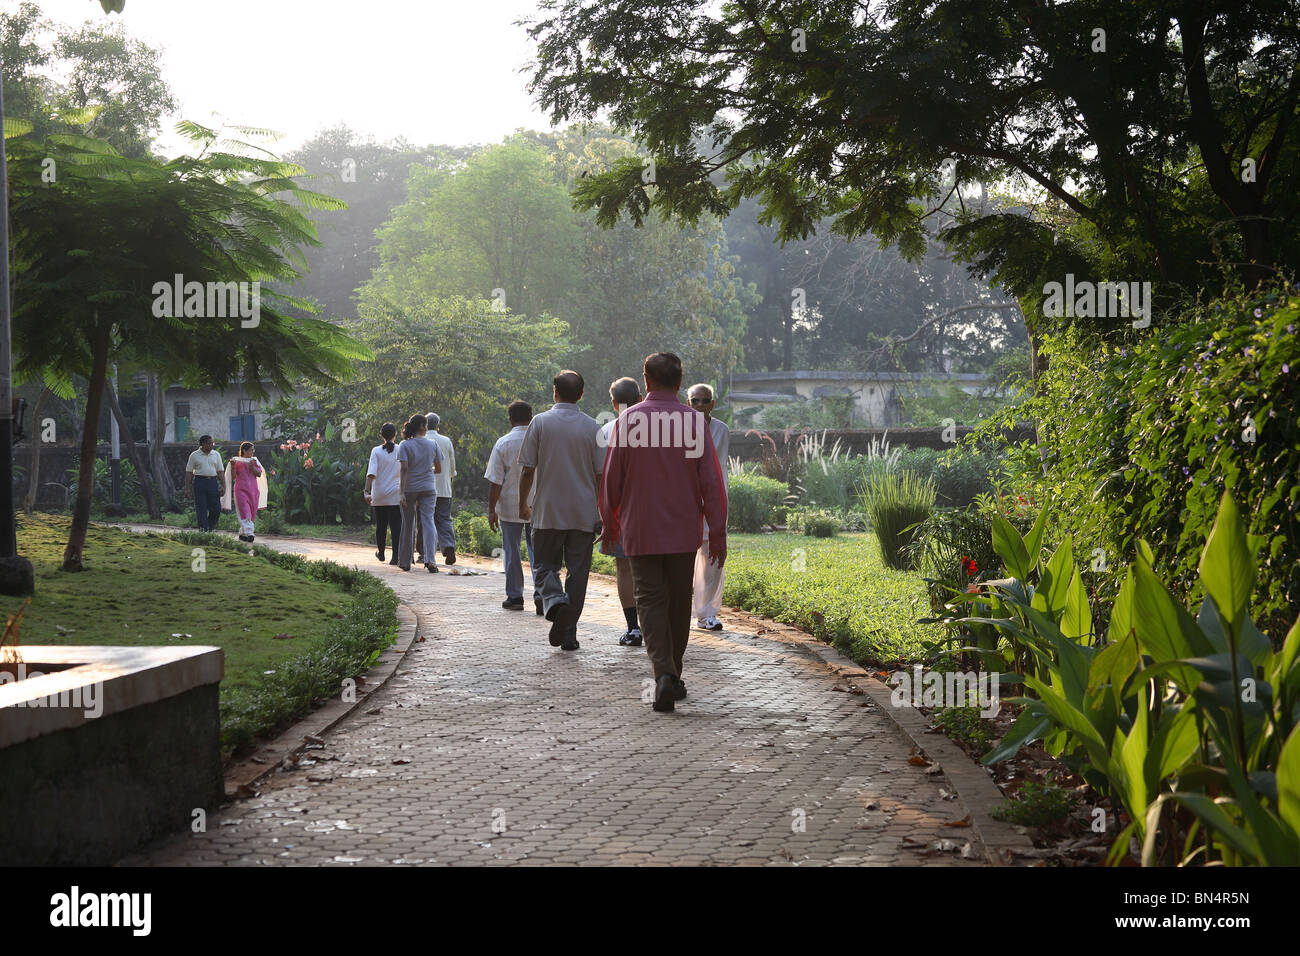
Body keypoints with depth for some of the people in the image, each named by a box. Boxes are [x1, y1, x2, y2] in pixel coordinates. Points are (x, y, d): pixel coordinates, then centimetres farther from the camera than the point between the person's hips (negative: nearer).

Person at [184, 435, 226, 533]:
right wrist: (187, 488, -2)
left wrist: (223, 486, 0)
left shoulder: (216, 454, 10)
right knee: (201, 510, -4)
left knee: (216, 509, -1)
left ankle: (211, 528, 22)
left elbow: (220, 471, 9)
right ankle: (203, 530, 0)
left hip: (213, 482, 2)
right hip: (199, 482, -2)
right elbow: (189, 472, 4)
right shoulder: (194, 455, 3)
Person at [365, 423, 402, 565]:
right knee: (396, 526, -1)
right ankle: (395, 557, -10)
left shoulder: (376, 451, -5)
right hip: (396, 494, 0)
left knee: (380, 525, 16)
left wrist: (367, 491, -16)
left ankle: (380, 552, 33)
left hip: (379, 496, 0)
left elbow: (371, 473, -14)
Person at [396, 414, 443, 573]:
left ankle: (405, 561, 17)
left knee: (407, 525, 9)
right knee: (428, 521, -4)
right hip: (428, 488, 1)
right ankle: (429, 559, -20)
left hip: (409, 489, -1)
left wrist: (401, 492, -15)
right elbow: (438, 469, 6)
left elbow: (404, 469, -13)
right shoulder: (433, 445, 2)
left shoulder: (405, 445, -5)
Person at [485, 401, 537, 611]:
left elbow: (496, 482, -7)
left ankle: (514, 596, 13)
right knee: (536, 549, 4)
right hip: (538, 506, 1)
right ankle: (540, 592, -10)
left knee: (511, 552, 9)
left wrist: (491, 509, -1)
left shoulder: (503, 443, -5)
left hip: (509, 506, -1)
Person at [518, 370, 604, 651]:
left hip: (548, 512, -1)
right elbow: (600, 474, 1)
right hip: (584, 512, 1)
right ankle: (569, 634, 6)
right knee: (577, 572, 6)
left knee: (544, 566, 11)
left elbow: (527, 470, -4)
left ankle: (555, 602, -18)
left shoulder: (540, 423, -3)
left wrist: (523, 504, 9)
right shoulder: (591, 427, 0)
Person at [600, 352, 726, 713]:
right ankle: (673, 676, 24)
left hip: (640, 531, -1)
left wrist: (610, 523, 15)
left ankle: (664, 673, -19)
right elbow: (711, 481, -5)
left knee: (651, 602, 0)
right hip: (683, 532, 1)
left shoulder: (628, 420, -4)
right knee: (679, 603, 14)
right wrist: (718, 533, 1)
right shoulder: (695, 421, -4)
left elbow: (611, 477, 1)